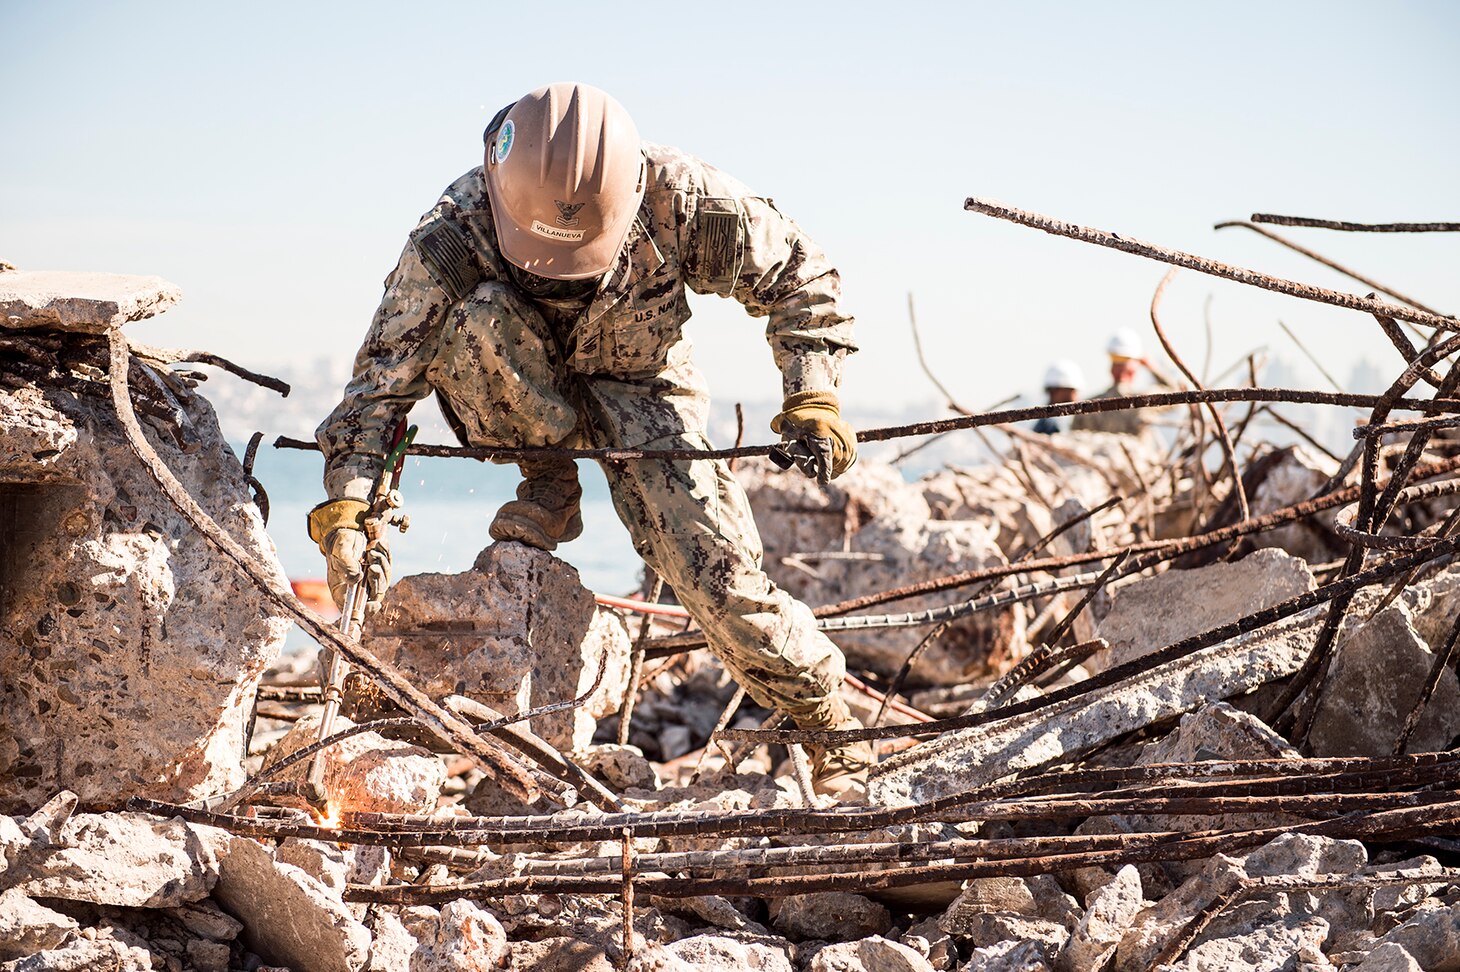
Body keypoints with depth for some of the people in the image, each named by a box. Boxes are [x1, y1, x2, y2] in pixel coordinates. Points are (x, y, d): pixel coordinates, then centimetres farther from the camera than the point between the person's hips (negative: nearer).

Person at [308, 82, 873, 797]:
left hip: (636, 385, -1)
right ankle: (550, 491, -11)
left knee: (717, 571, -19)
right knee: (480, 314, -34)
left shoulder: (676, 198, -29)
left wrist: (812, 402, -26)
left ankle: (826, 718, 7)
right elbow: (384, 370, -30)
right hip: (518, 406, 1)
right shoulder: (453, 234, -31)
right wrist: (344, 509, -42)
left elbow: (802, 279, -14)